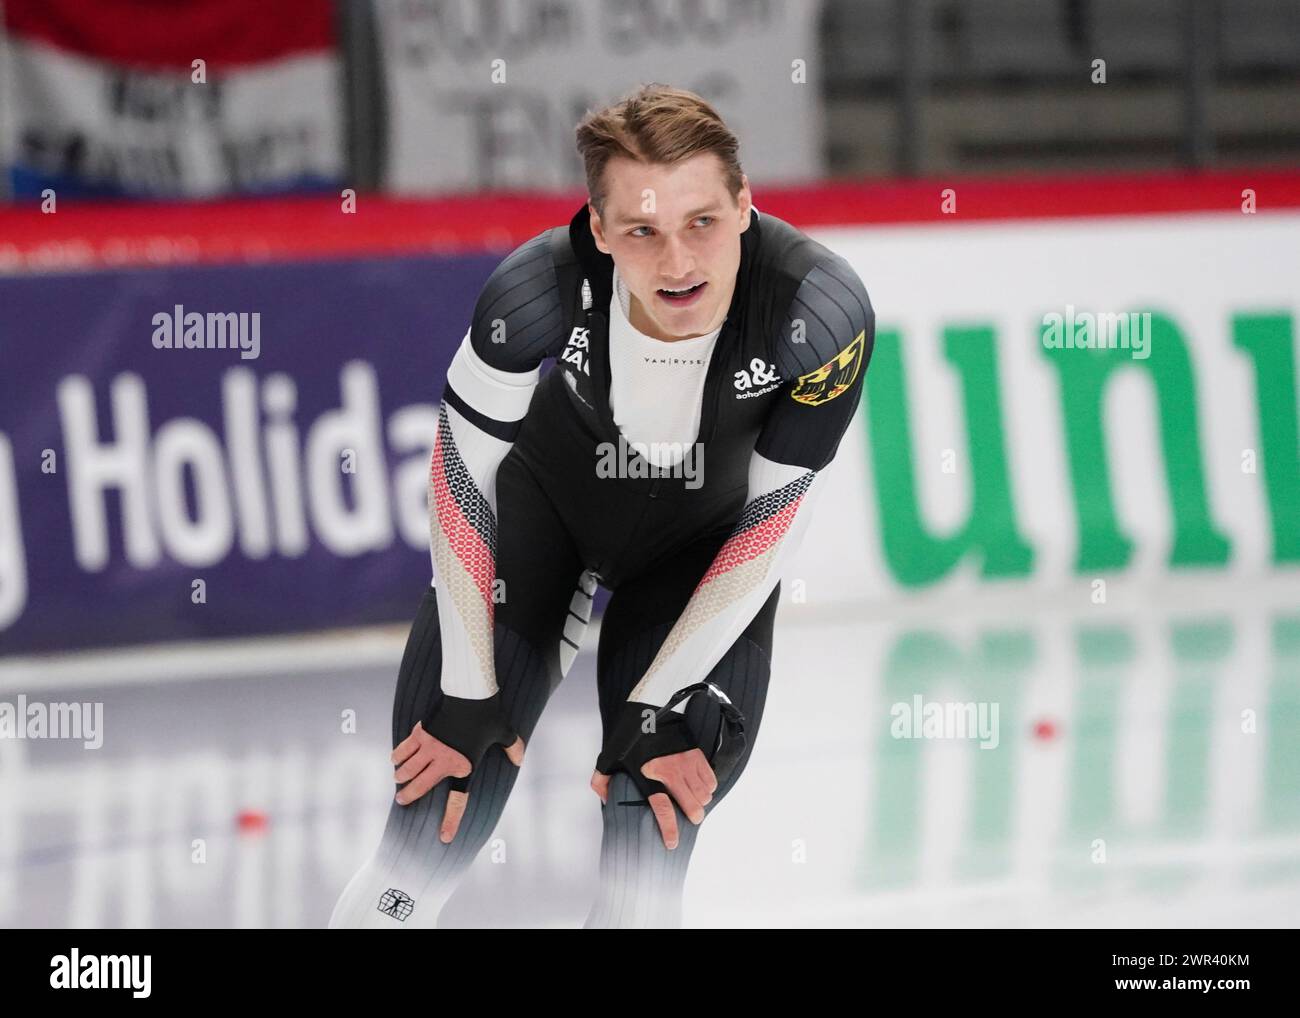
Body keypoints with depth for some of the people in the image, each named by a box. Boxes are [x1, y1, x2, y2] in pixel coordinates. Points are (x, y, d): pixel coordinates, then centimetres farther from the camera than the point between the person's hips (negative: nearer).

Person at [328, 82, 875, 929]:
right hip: (544, 496, 0)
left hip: (705, 536, 0)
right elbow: (463, 480, -18)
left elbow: (771, 523, -19)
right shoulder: (540, 289, -34)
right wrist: (469, 696, -14)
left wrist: (664, 705, -17)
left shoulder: (825, 314, -33)